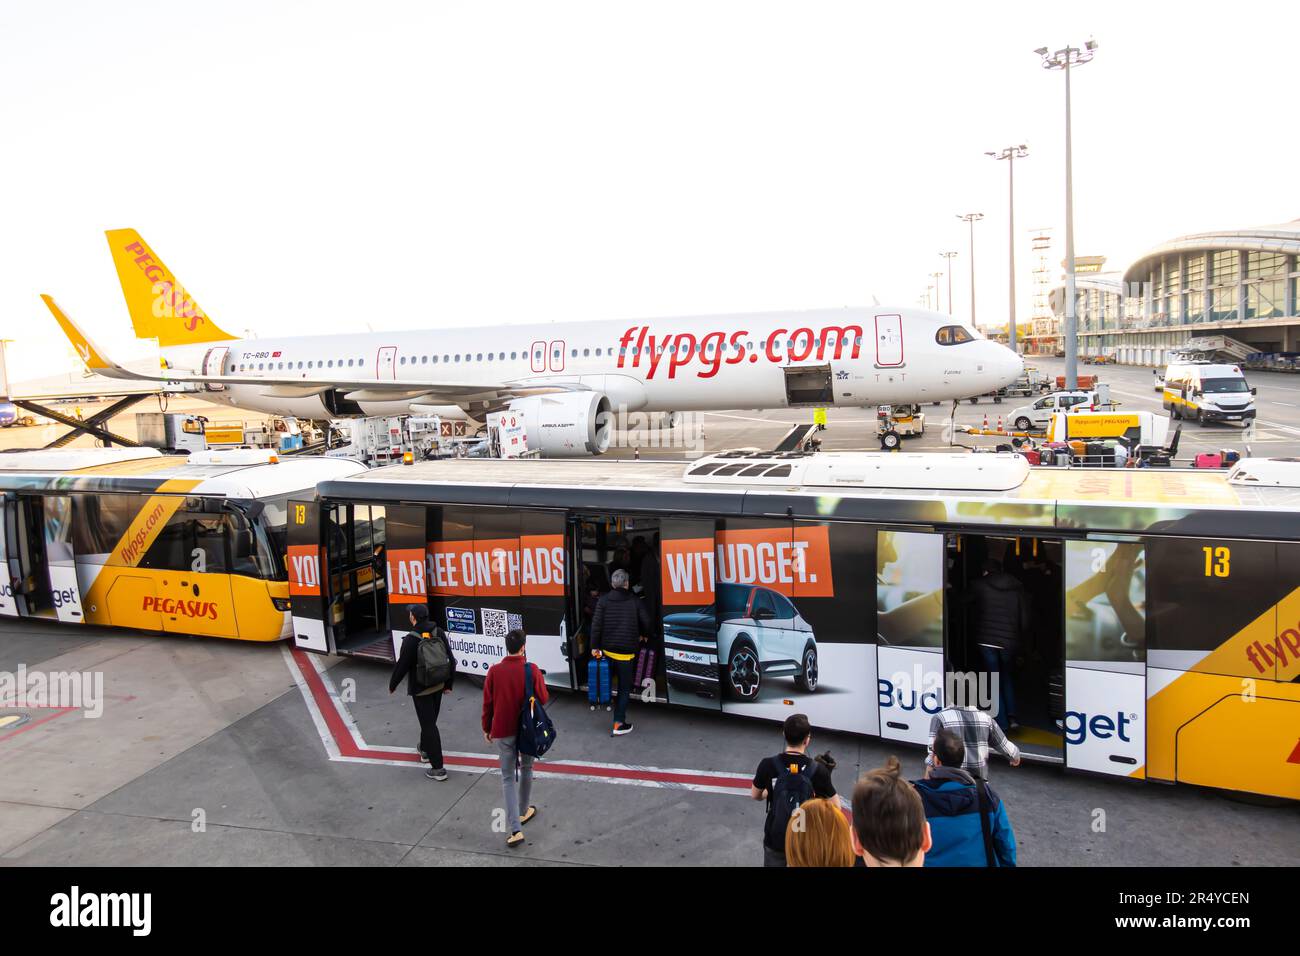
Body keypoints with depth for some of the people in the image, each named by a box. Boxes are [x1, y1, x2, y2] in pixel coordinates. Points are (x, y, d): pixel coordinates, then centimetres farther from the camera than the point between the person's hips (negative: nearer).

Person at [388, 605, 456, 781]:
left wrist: (392, 685, 3)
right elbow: (450, 660, -1)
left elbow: (401, 666, -15)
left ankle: (438, 768, 1)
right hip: (438, 686, 6)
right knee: (430, 719, 26)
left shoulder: (411, 640, -21)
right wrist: (449, 684, 10)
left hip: (420, 689, -6)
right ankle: (425, 750, 47)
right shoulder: (439, 633, -5)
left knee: (428, 724, -1)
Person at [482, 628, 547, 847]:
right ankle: (524, 811, 40)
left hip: (502, 732, 0)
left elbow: (487, 703, -3)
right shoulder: (532, 669, -12)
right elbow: (543, 699, -6)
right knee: (526, 769, 23)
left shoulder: (494, 671, -9)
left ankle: (516, 829, -2)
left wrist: (486, 728, 10)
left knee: (508, 778, 6)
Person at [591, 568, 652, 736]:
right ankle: (618, 724, 0)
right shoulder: (635, 601, -5)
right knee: (624, 687, 3)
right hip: (626, 652, -2)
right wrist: (642, 635, 20)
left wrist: (595, 646, 0)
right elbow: (646, 621, -1)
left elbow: (596, 624, -6)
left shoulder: (603, 600, -2)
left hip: (607, 649, 2)